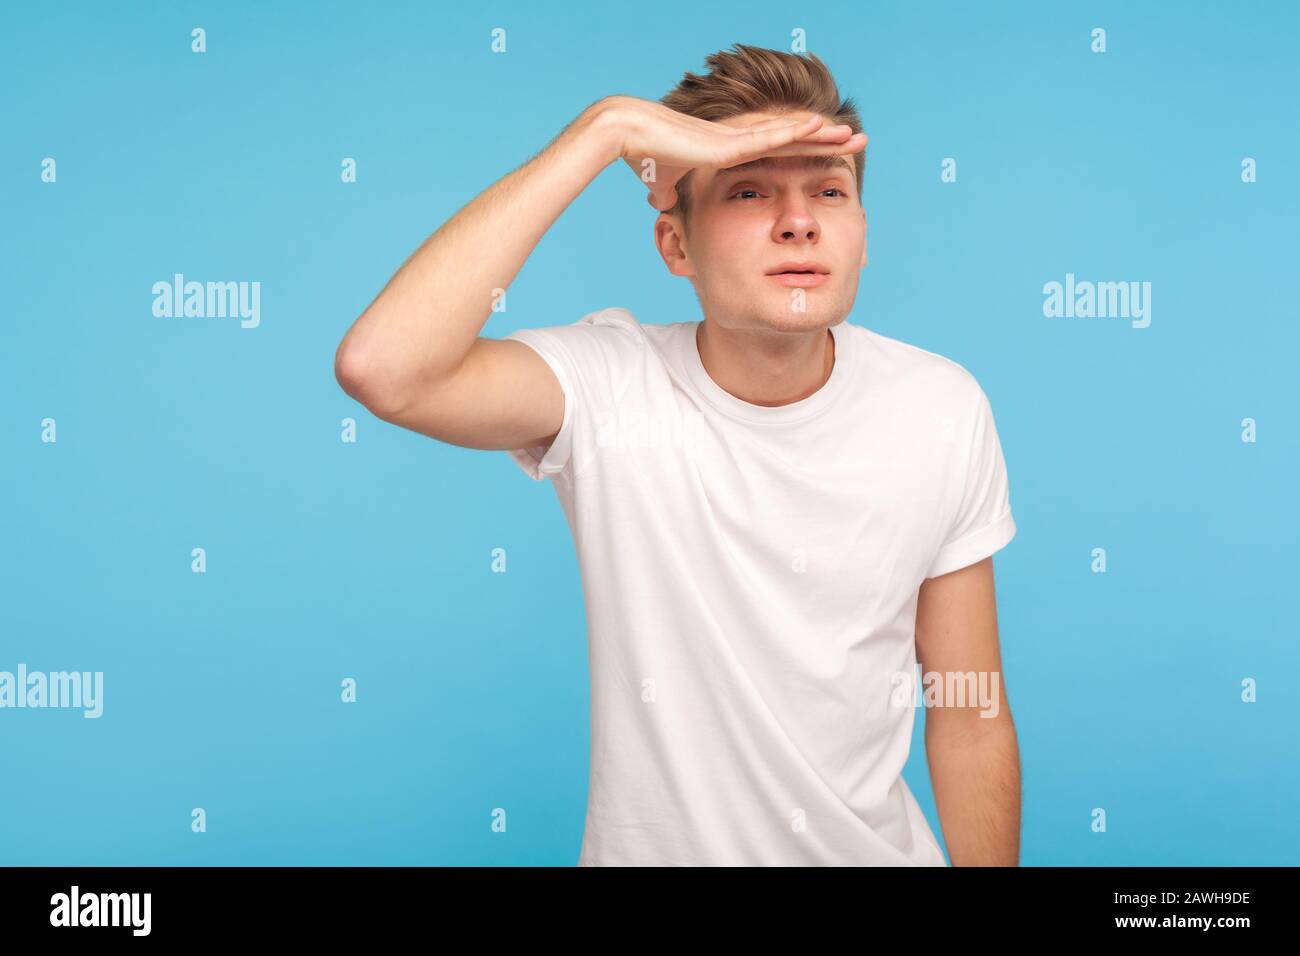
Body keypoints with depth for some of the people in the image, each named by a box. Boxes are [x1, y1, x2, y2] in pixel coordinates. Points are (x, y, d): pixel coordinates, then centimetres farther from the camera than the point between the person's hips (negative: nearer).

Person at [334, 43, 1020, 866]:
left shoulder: (944, 409, -13)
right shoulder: (609, 382, -20)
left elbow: (970, 719, -6)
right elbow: (379, 368, -40)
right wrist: (608, 127, -36)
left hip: (876, 846, 2)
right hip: (654, 845, -1)